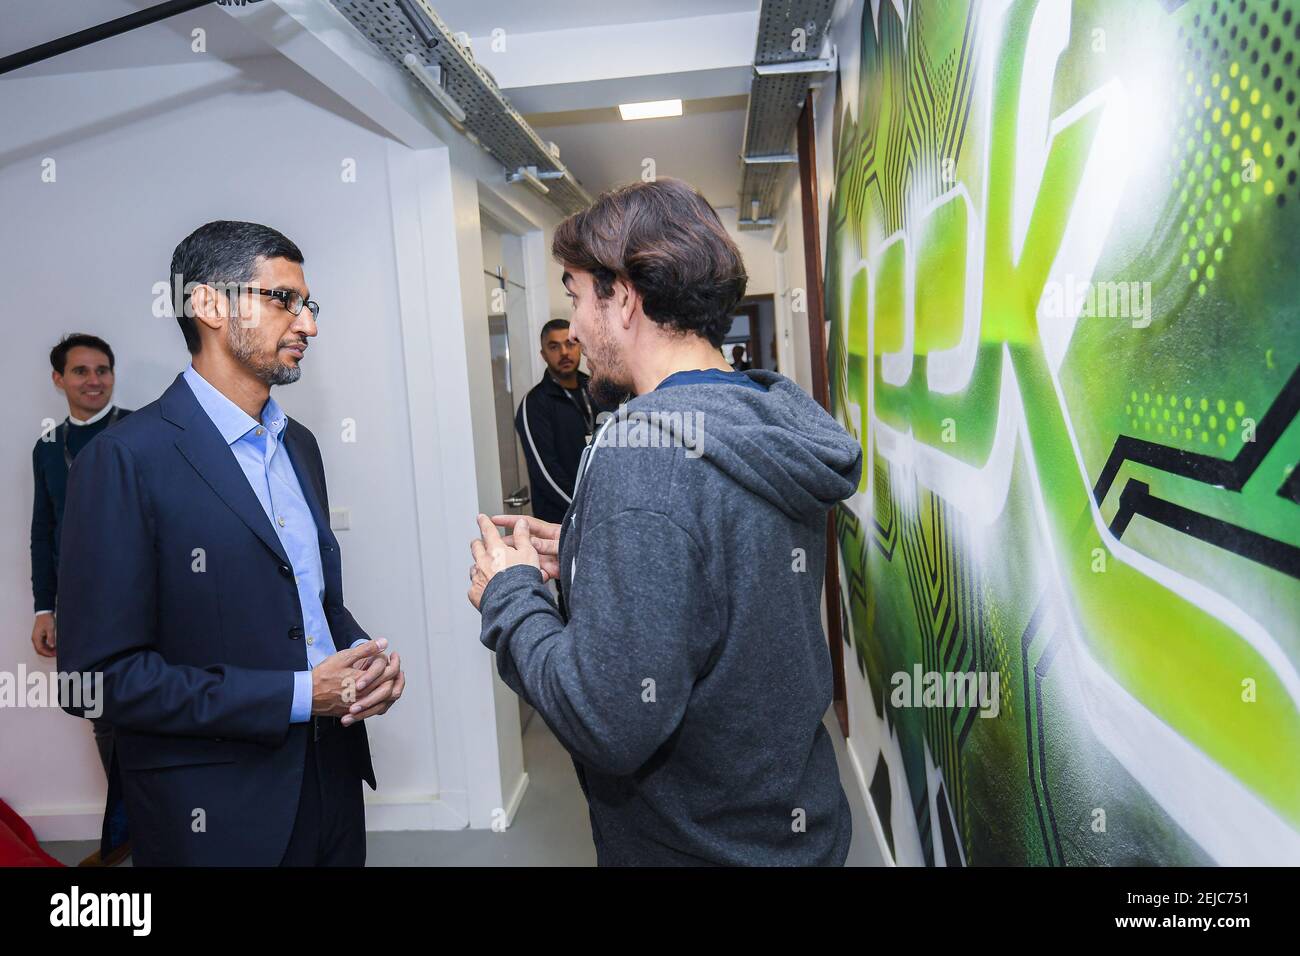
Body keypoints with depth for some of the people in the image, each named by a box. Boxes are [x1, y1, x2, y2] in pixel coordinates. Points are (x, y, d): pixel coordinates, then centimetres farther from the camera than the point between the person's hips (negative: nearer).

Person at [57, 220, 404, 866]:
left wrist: (366, 660, -6)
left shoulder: (299, 445, 7)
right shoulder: (125, 460, -16)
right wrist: (298, 695, -19)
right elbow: (100, 675, -18)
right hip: (216, 812, -6)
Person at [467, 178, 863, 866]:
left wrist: (510, 595, -14)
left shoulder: (643, 449, -28)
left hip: (694, 845, -7)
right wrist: (584, 556, 5)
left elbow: (611, 726, -29)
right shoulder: (778, 417, -2)